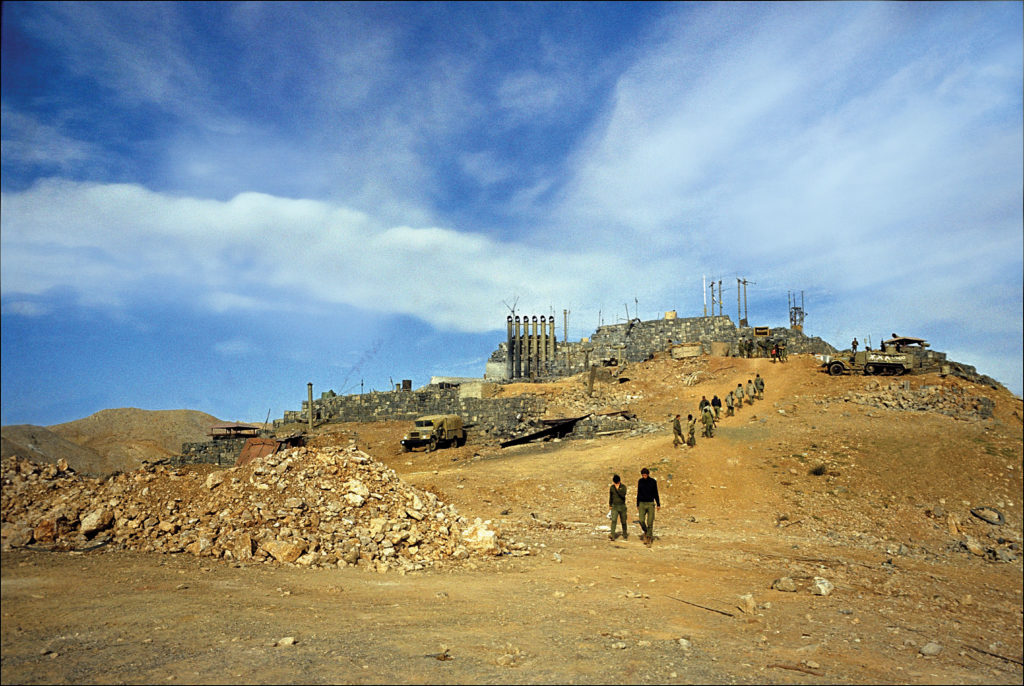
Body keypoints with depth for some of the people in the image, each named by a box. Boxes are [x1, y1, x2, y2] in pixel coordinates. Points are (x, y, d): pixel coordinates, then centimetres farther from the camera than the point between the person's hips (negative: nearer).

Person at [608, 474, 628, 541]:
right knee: (614, 520, -17)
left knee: (623, 522, 9)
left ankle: (625, 535, 27)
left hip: (622, 506, -1)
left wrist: (618, 489, -30)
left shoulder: (623, 486, -7)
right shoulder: (612, 487, 2)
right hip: (614, 506, 1)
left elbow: (623, 495, -25)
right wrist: (610, 505, 22)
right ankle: (612, 535, -28)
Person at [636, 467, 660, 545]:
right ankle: (646, 532, 19)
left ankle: (649, 539, 3)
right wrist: (637, 505, 9)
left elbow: (655, 494, 0)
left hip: (651, 504, -2)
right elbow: (638, 493, 9)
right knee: (641, 521, -11)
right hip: (642, 504, 2)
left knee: (650, 523, -6)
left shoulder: (653, 482, -5)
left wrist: (658, 504, -6)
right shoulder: (640, 481, 2)